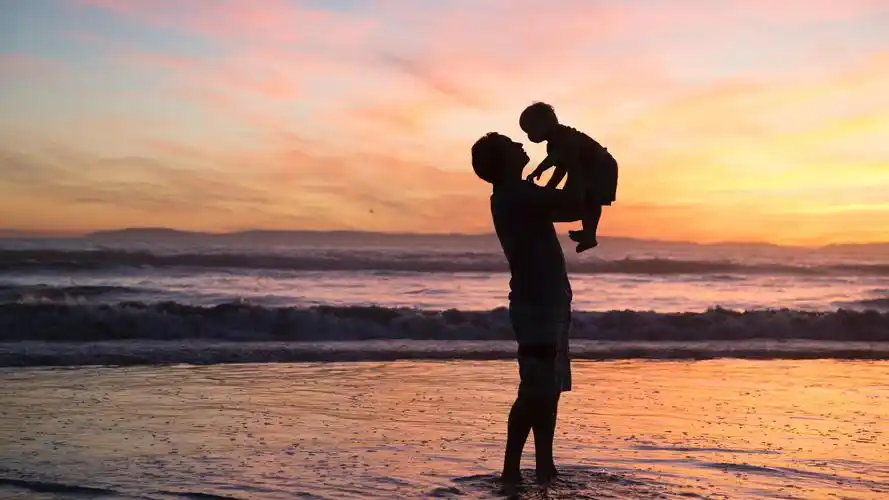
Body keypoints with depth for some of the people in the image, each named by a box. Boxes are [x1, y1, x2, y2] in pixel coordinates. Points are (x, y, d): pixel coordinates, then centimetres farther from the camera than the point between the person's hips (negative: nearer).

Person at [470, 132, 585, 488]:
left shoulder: (516, 197, 16)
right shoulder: (516, 196, -15)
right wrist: (573, 163, -6)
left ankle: (545, 467, 17)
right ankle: (511, 469, -8)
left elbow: (568, 208, 27)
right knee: (535, 391, -11)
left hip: (547, 303, 10)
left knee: (549, 389, 12)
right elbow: (573, 203, -20)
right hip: (538, 305, -10)